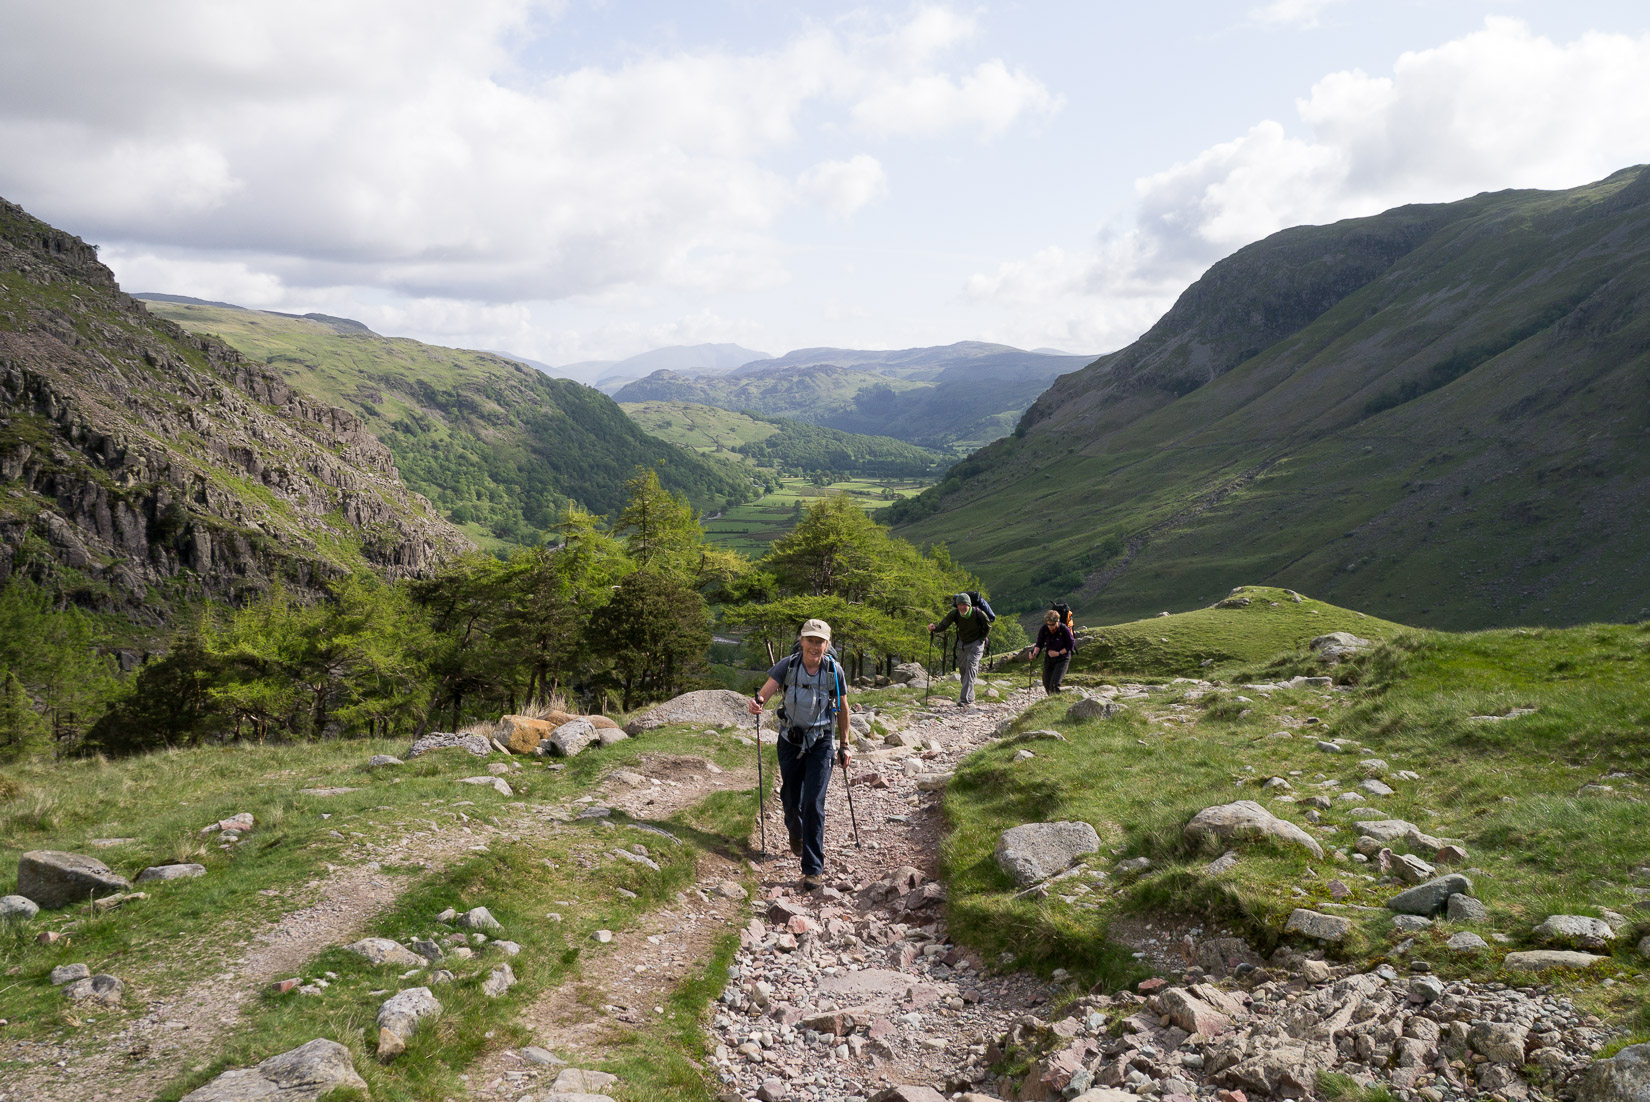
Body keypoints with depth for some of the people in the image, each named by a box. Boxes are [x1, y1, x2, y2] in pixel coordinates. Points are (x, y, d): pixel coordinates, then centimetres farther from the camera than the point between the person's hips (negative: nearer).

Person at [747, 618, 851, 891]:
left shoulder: (834, 671, -9)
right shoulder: (787, 665, -10)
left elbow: (842, 709, 4)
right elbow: (766, 691, -21)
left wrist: (844, 745, 7)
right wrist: (757, 703, -45)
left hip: (821, 743, -1)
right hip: (790, 740, 2)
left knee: (813, 803, -12)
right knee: (791, 799, 13)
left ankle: (813, 868, -6)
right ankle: (796, 833, 49)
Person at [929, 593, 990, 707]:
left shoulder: (978, 613, -22)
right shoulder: (954, 614, -15)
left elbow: (988, 627, -5)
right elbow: (943, 625, -20)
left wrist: (981, 640, -7)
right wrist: (934, 628, -41)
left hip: (976, 643, -4)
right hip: (962, 643, 4)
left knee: (970, 669, -16)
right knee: (963, 669, 8)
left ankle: (965, 700, -21)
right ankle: (970, 697, 26)